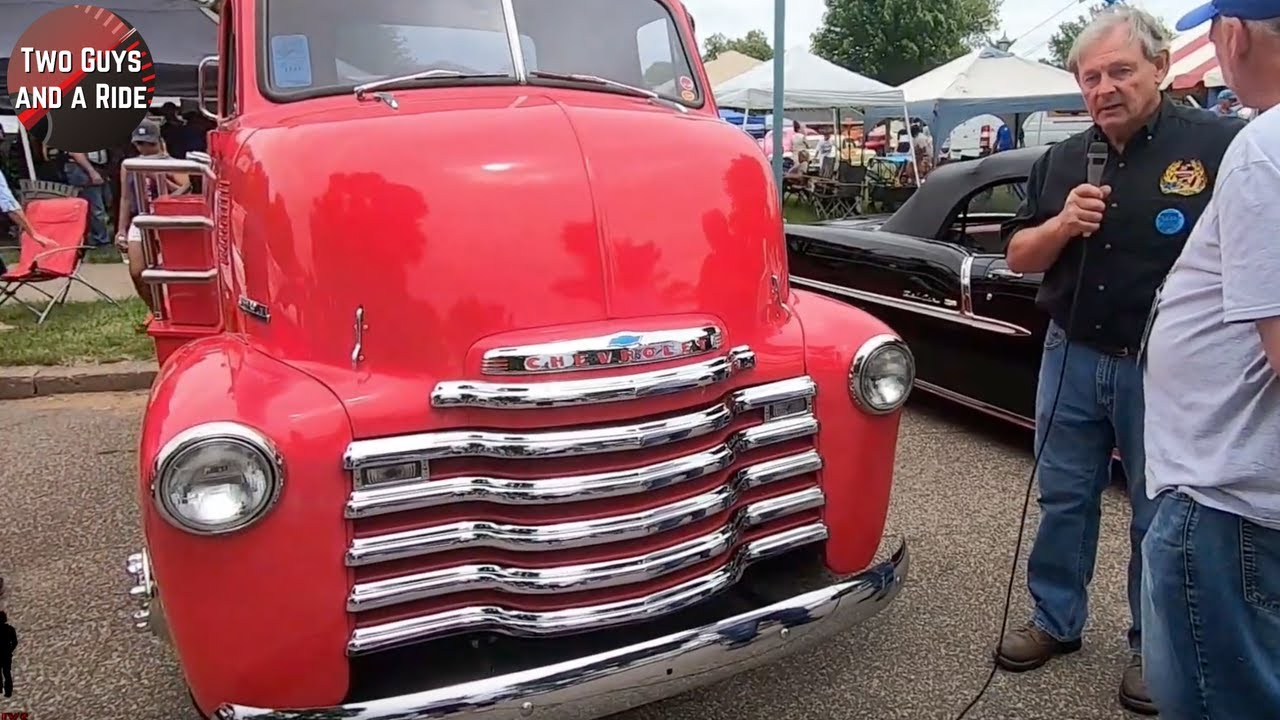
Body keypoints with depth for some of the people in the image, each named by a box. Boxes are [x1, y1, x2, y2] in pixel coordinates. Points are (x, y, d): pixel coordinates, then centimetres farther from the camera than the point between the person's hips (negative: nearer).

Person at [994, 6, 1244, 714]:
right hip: (1072, 358, 4)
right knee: (1064, 498, 14)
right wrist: (1062, 225, -14)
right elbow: (1018, 258, 6)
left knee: (1160, 515, 10)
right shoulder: (1061, 160, 5)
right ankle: (1056, 619, 31)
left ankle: (1153, 647, 28)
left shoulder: (1221, 145, -9)